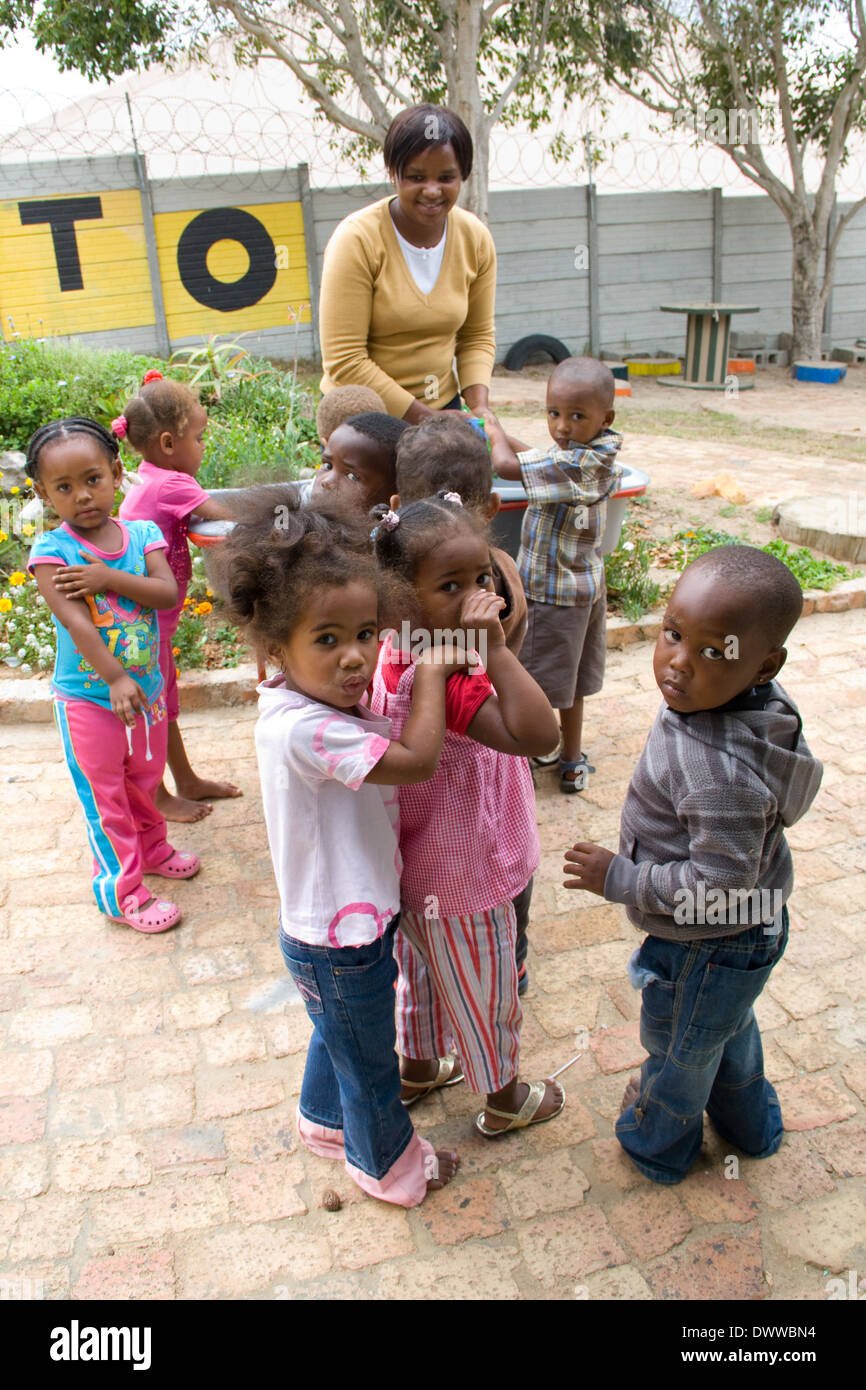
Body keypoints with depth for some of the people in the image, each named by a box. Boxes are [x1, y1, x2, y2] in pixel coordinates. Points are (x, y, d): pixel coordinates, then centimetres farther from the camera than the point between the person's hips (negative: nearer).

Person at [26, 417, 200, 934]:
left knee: (145, 779, 23)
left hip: (147, 688, 4)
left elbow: (169, 592, -14)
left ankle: (150, 847, 47)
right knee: (104, 795, 6)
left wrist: (108, 578, -25)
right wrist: (116, 679, -29)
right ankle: (121, 891, 19)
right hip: (88, 698, -4)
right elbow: (74, 621, -22)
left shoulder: (143, 534, -2)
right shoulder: (52, 550, -14)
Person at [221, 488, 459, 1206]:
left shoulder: (319, 697, -6)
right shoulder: (303, 729, -35)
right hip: (340, 945, -9)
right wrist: (432, 665, -25)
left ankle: (326, 1120, 60)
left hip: (340, 925, 9)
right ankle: (387, 1163, 46)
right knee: (370, 1064, 19)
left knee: (339, 1036, 34)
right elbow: (416, 759, -35)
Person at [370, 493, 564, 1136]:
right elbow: (538, 733, -48)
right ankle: (505, 1098, 43)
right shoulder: (446, 678, -37)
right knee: (485, 989, 17)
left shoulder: (399, 651, -7)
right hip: (463, 875, -8)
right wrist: (494, 647, -45)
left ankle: (419, 1067, 54)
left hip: (416, 867, 8)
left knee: (422, 969, 30)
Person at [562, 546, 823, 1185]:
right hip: (751, 925, 9)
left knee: (678, 1047, 22)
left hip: (709, 944, -8)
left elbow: (721, 881, -35)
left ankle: (660, 1145, 53)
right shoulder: (758, 703, -14)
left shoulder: (721, 771, -42)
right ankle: (750, 1126, 62)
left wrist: (619, 878, -24)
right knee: (729, 1028, 34)